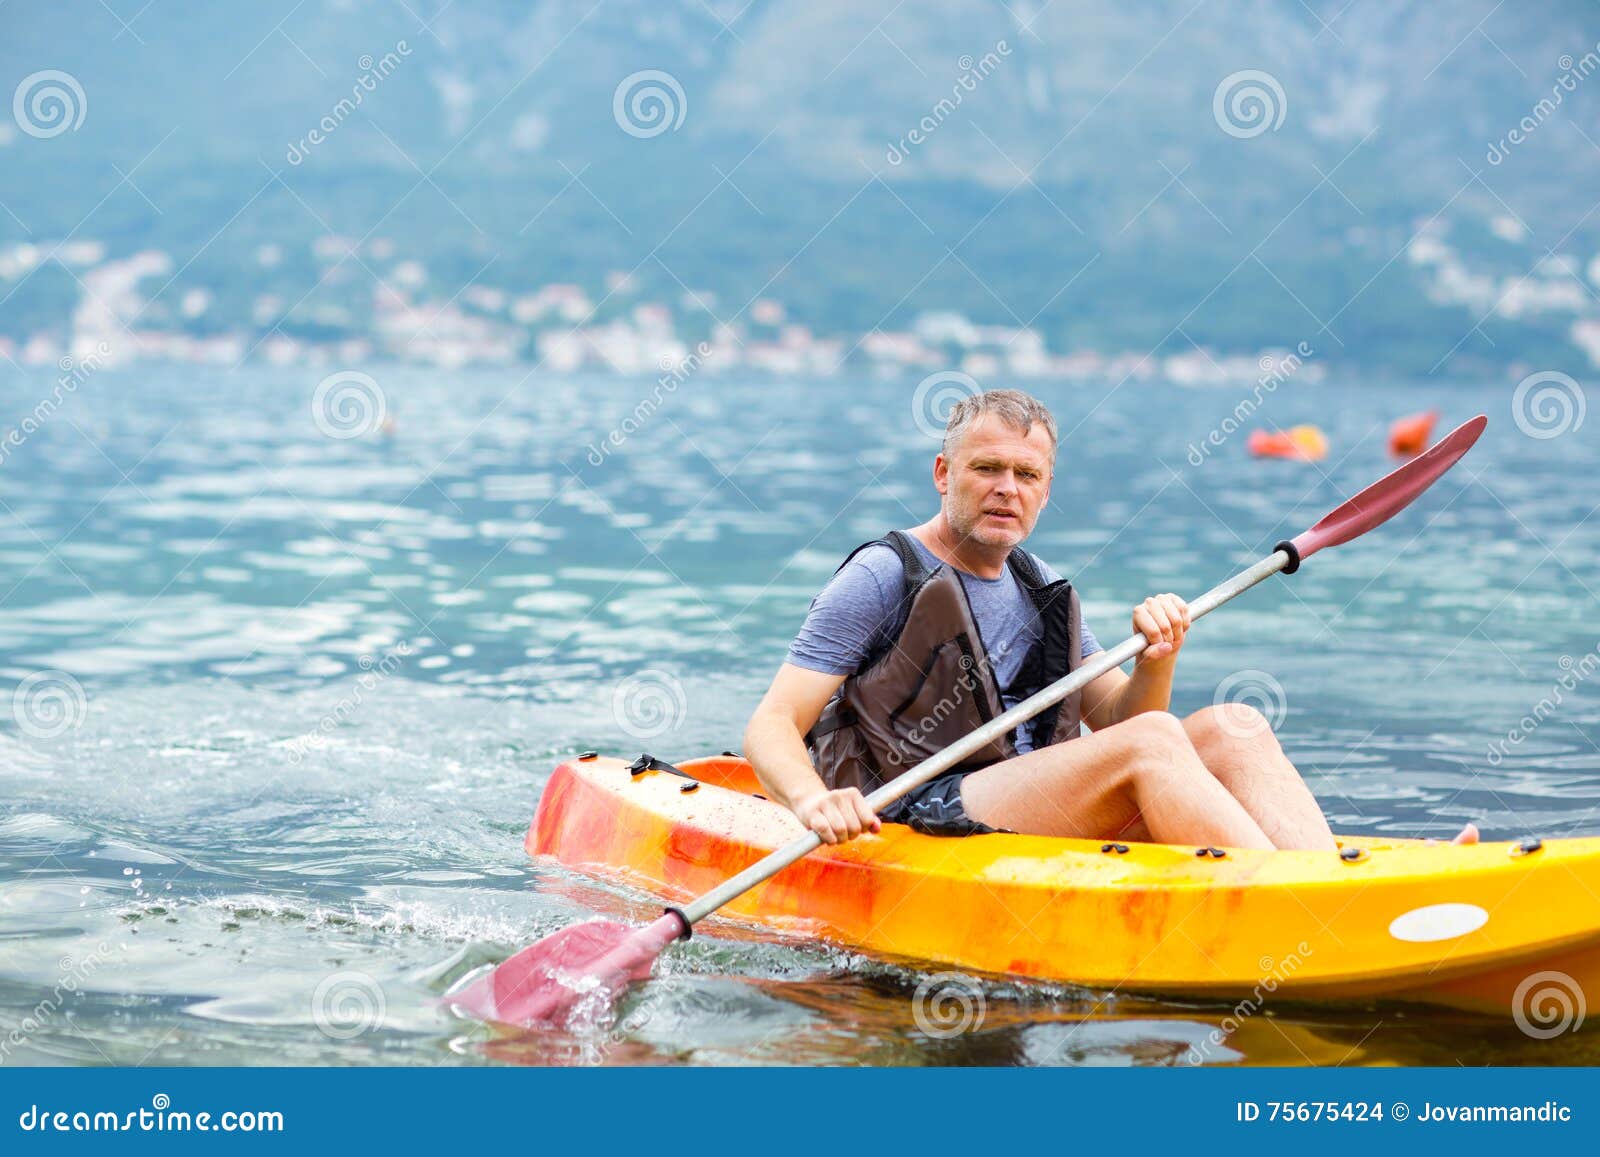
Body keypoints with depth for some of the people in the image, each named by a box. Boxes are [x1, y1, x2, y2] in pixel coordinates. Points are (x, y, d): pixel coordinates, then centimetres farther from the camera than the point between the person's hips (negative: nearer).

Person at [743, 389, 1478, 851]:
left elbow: (1114, 721, 17)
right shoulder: (883, 577, -1)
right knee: (1152, 739, -26)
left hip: (1037, 816, 7)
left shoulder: (1038, 590, 20)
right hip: (921, 820, -7)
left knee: (1232, 726, -11)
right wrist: (813, 802, -31)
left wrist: (1156, 661, -6)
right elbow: (771, 727, -9)